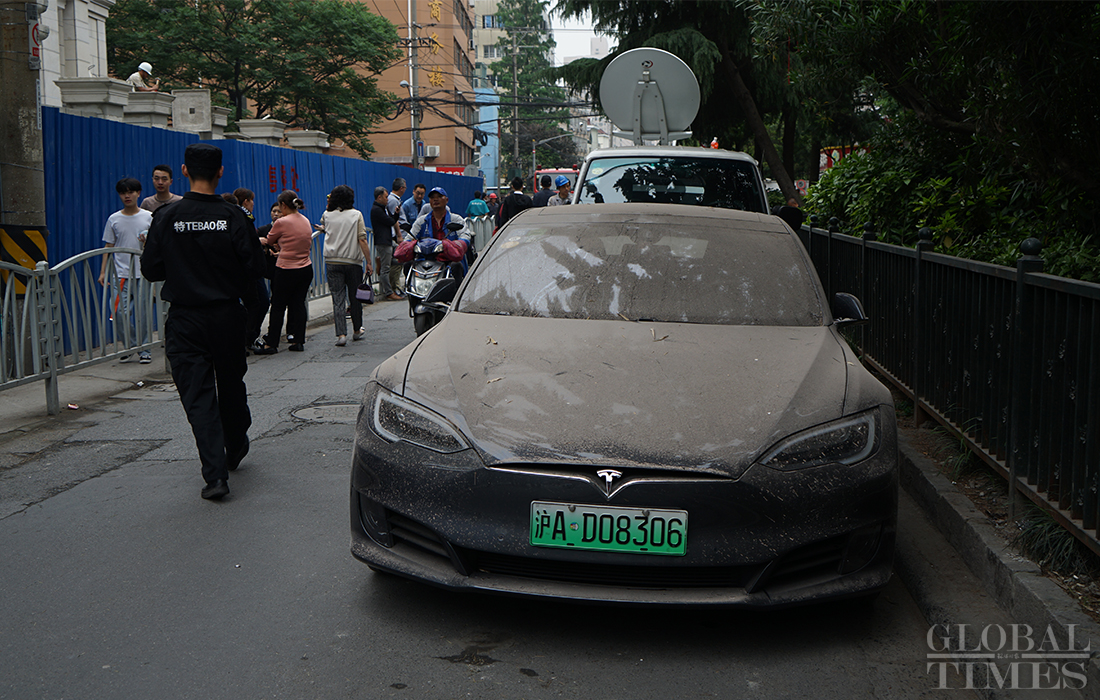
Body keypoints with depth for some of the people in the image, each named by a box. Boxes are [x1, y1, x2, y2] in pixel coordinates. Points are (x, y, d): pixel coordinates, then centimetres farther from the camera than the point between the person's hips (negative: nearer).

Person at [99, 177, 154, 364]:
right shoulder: (113, 219, 8)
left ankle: (144, 349, 12)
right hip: (120, 274, 1)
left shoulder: (148, 217, 5)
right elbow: (108, 247, 11)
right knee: (119, 313, -5)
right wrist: (103, 271, 5)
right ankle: (131, 346, 13)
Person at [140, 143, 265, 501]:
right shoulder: (234, 217, -8)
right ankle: (235, 450, 39)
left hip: (184, 319, -1)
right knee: (231, 385, 20)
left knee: (197, 395, 1)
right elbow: (255, 266, -6)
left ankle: (215, 473, -8)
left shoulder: (166, 219, -7)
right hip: (227, 316, 1)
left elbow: (150, 269, -2)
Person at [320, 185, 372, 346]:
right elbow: (362, 240, -9)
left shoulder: (327, 216, 3)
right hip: (353, 262, -1)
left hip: (332, 262, 1)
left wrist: (329, 205, 26)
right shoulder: (356, 215, -3)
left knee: (338, 299, 0)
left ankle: (341, 334, -11)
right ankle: (357, 330, 26)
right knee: (355, 297, 13)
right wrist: (369, 262, -6)